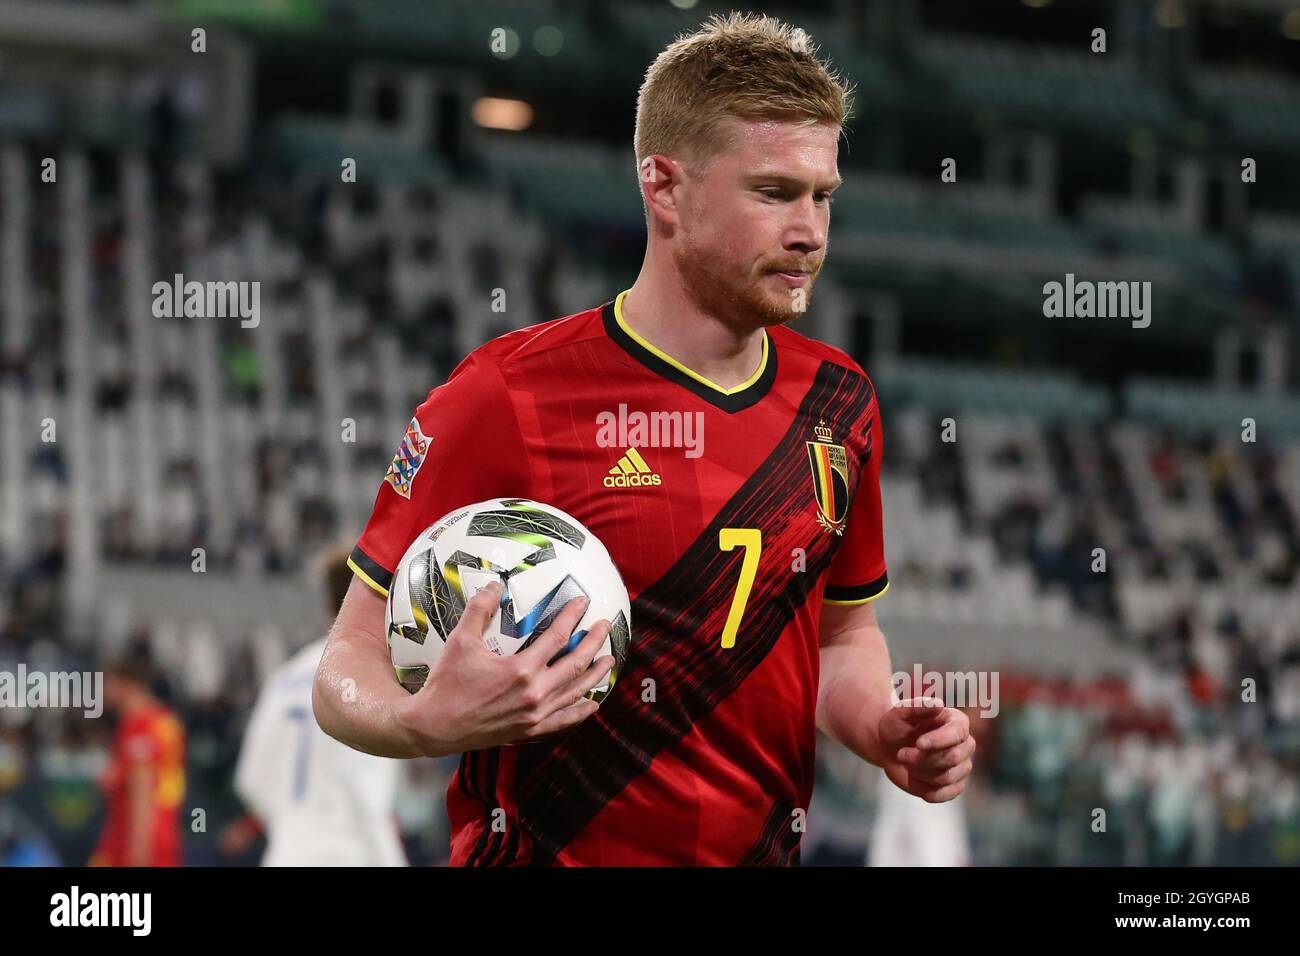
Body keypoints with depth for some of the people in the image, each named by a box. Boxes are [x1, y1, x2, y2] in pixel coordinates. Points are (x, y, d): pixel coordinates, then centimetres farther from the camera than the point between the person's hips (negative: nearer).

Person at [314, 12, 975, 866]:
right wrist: (432, 721, -32)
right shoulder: (505, 399, -14)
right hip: (540, 850, -5)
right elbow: (350, 666, -12)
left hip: (760, 850, 5)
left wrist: (883, 733, -3)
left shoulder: (839, 403, 3)